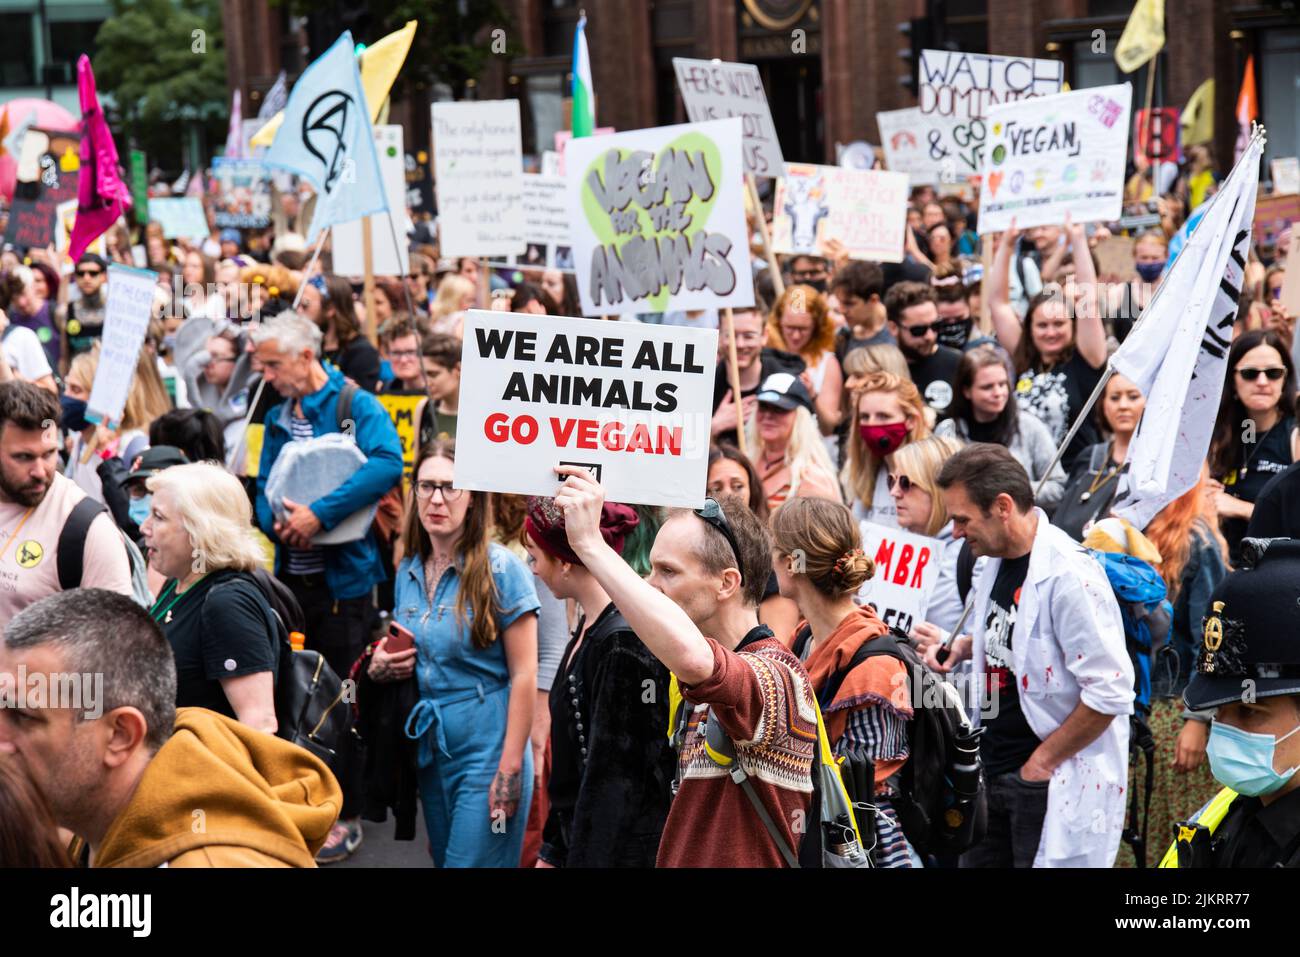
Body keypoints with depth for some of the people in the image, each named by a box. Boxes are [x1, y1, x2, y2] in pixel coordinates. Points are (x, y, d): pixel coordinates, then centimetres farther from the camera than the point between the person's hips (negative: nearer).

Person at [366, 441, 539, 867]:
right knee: (443, 858, 14)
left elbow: (523, 676, -12)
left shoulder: (499, 569, -10)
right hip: (430, 751, 7)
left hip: (486, 749, -7)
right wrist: (381, 665, -1)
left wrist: (510, 771, -16)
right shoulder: (409, 572, 9)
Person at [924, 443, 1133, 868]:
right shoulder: (997, 560, 7)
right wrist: (964, 647, 6)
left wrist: (1042, 761, -16)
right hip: (992, 770, 9)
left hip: (1055, 784, -9)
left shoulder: (1069, 575, -21)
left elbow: (1110, 693, -24)